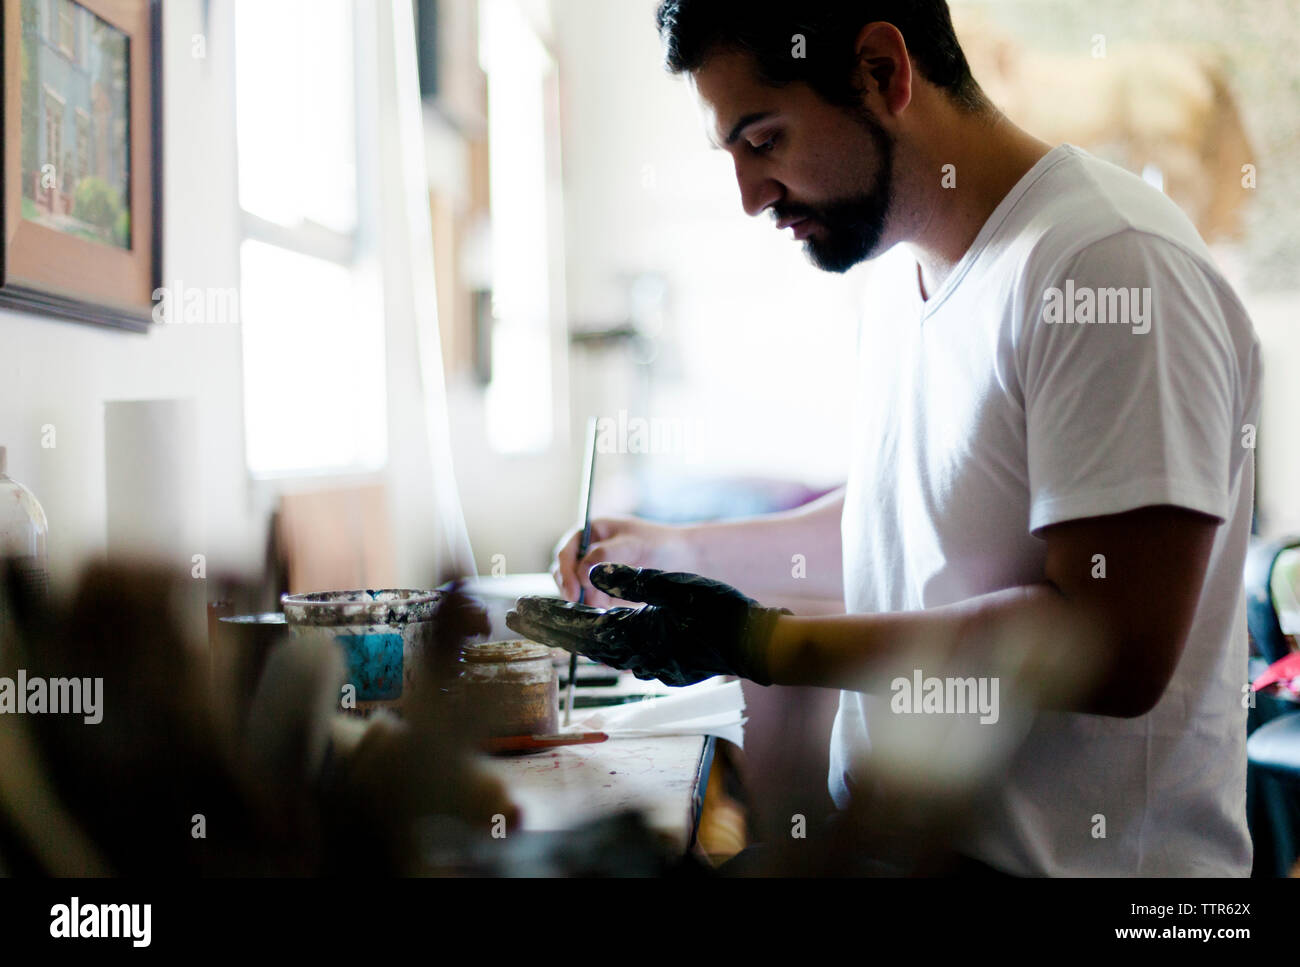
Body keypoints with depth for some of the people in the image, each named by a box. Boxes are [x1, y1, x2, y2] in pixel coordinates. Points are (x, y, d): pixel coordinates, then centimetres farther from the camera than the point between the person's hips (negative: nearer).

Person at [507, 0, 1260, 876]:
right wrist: (686, 553, 16)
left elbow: (1114, 648, -24)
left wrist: (755, 641, -22)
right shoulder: (908, 275, 13)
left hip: (1060, 858, -8)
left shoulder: (1112, 260, -18)